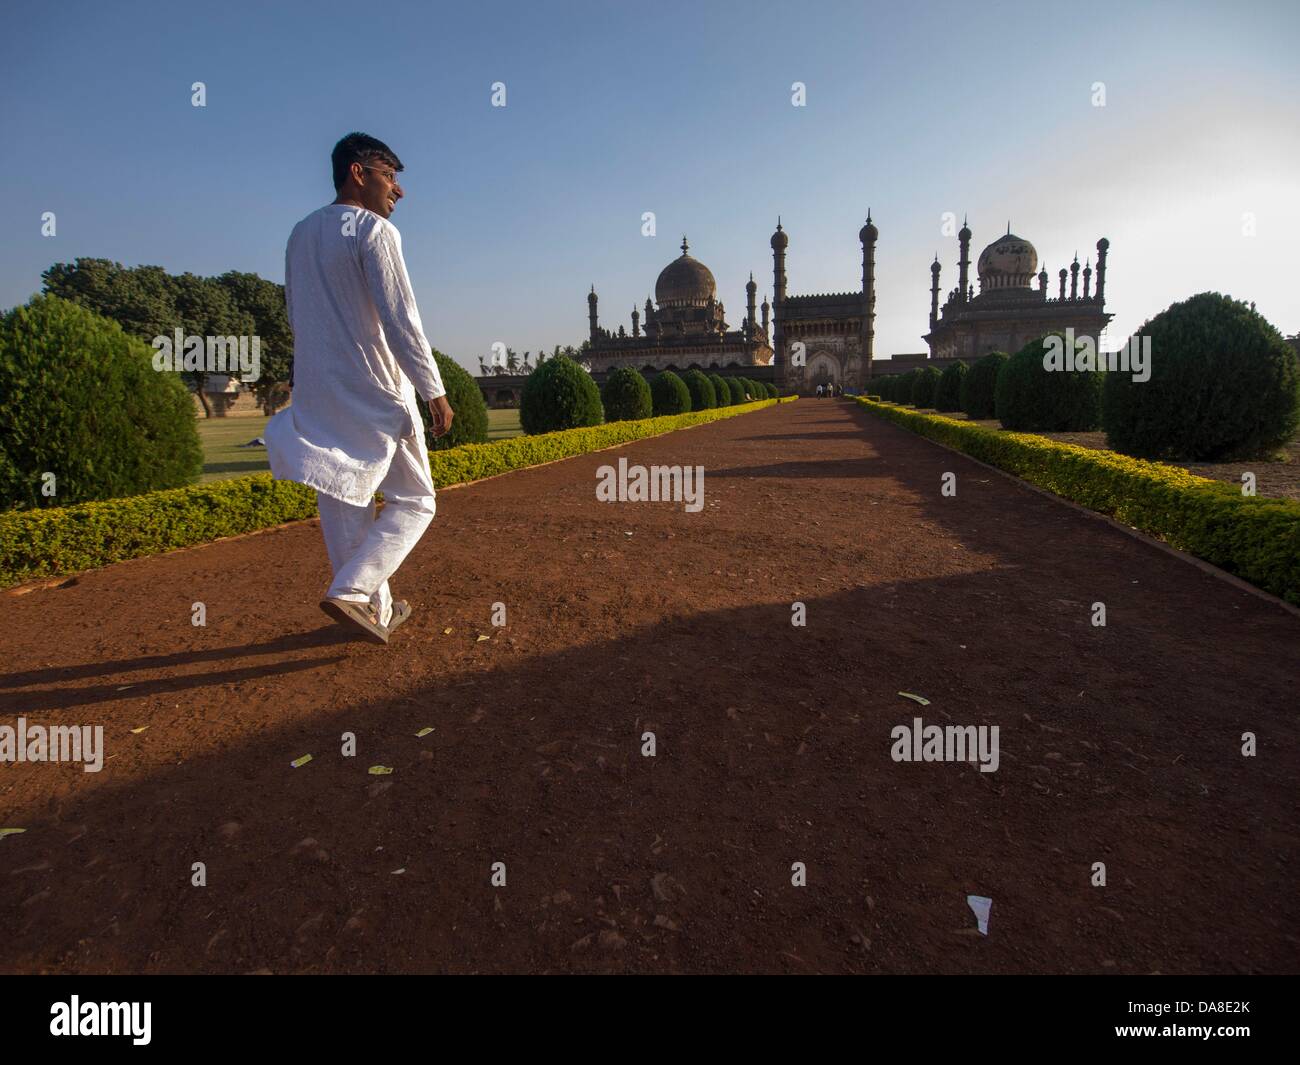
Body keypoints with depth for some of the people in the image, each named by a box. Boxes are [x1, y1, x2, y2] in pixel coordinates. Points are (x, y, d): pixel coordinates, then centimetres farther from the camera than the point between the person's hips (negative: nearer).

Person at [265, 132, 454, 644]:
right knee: (414, 500, 4)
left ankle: (376, 608, 19)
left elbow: (296, 315, 21)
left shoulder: (299, 235, 16)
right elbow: (401, 321, -16)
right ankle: (351, 591, -9)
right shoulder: (374, 231, -9)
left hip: (317, 395, 8)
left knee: (342, 504, 10)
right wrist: (435, 391, -14)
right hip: (377, 394, -7)